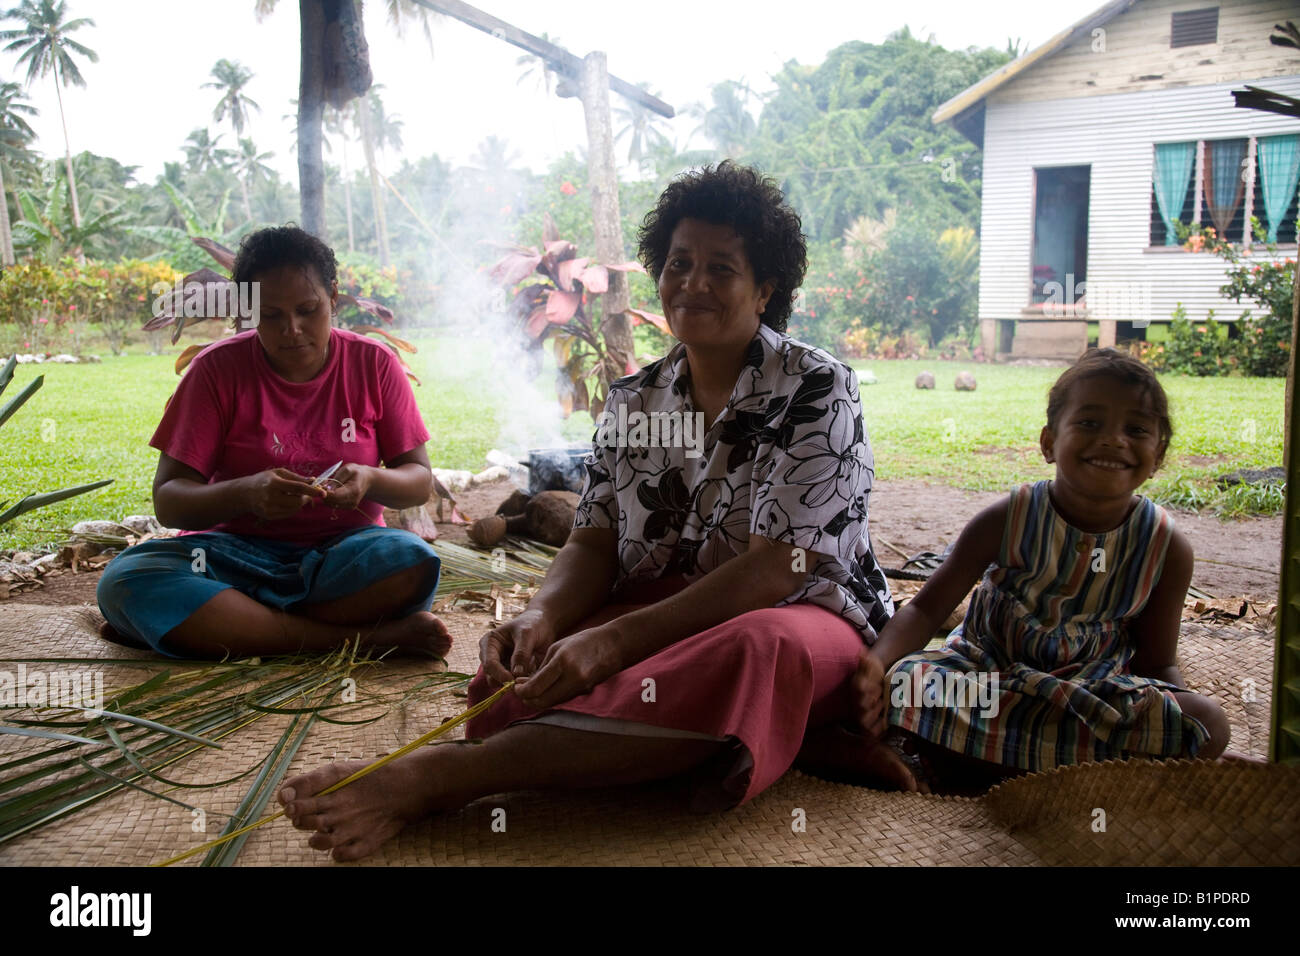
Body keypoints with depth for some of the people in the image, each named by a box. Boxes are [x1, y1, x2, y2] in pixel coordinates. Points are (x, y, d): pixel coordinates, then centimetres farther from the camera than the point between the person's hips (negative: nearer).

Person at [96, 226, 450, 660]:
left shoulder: (374, 364, 1)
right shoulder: (218, 369, -3)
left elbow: (420, 481, 2)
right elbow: (168, 501, -7)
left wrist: (370, 480, -22)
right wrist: (246, 492, -29)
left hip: (341, 555, 0)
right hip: (235, 554, 0)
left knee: (414, 564, -33)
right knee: (124, 581, -31)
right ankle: (363, 636, -32)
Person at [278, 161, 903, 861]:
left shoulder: (817, 391, -7)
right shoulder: (632, 401, 10)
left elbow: (776, 568, -18)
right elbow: (594, 545, 5)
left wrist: (614, 641, -28)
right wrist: (542, 618, -20)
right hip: (662, 616, 4)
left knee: (755, 650, -41)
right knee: (526, 665, -27)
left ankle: (432, 777, -44)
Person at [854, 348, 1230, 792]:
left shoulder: (1166, 548, -5)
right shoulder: (1008, 520, -11)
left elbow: (1157, 663, 3)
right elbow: (928, 608, -8)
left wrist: (1188, 714, -22)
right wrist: (878, 660, -30)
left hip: (1095, 687, 3)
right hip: (988, 669, -2)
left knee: (1210, 725, -25)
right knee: (905, 682, -31)